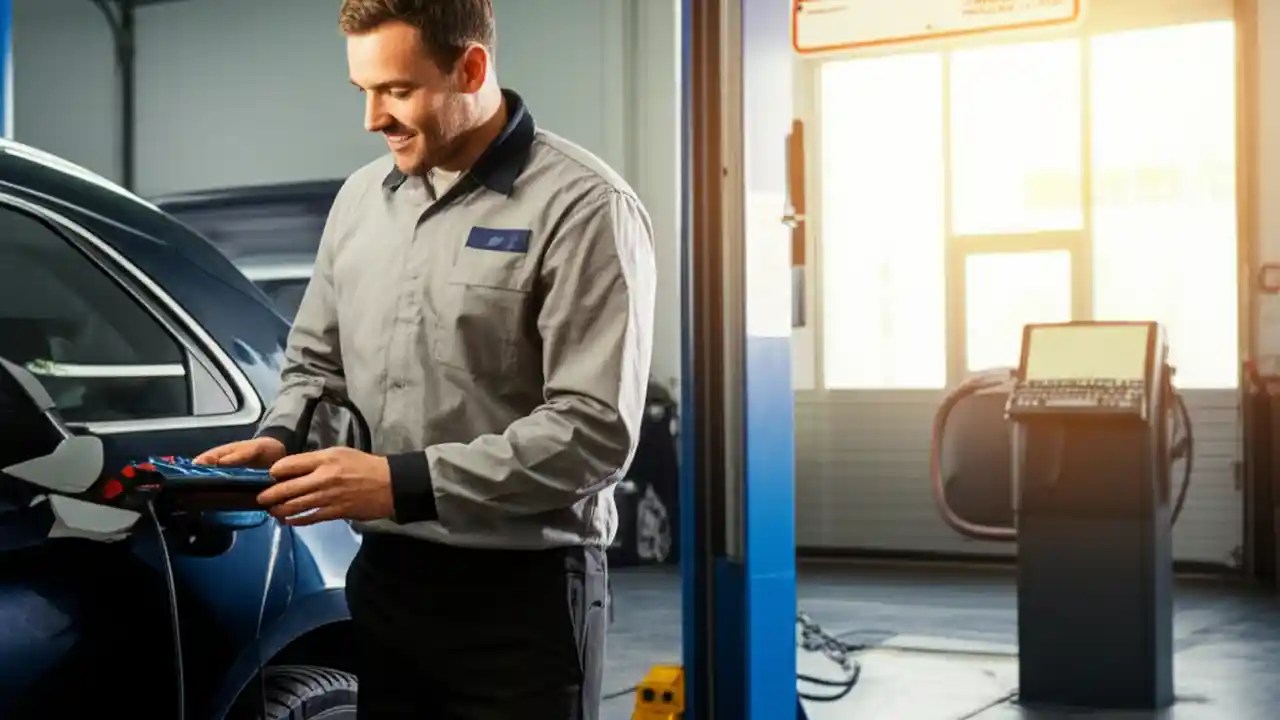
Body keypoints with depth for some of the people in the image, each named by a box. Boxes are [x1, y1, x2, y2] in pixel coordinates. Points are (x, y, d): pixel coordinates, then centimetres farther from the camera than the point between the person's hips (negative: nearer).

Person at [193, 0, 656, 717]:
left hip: (523, 595, -6)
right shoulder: (360, 197, 9)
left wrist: (406, 483, -22)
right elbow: (315, 361, 20)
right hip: (383, 579, 6)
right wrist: (282, 439, -2)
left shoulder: (582, 208, -13)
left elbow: (597, 431, -19)